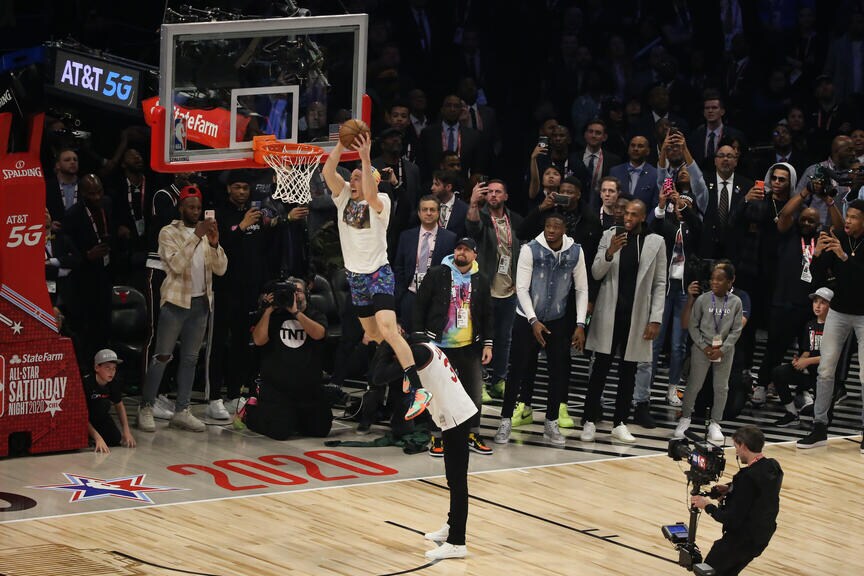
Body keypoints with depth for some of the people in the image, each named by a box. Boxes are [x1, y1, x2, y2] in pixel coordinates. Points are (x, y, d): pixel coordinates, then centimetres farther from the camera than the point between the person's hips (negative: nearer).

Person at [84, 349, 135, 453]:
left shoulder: (114, 385, -13)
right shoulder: (86, 383, -31)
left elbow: (119, 406, 6)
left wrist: (126, 430, -5)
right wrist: (98, 438, -37)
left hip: (98, 417, 6)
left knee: (116, 439, -9)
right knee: (103, 404, -27)